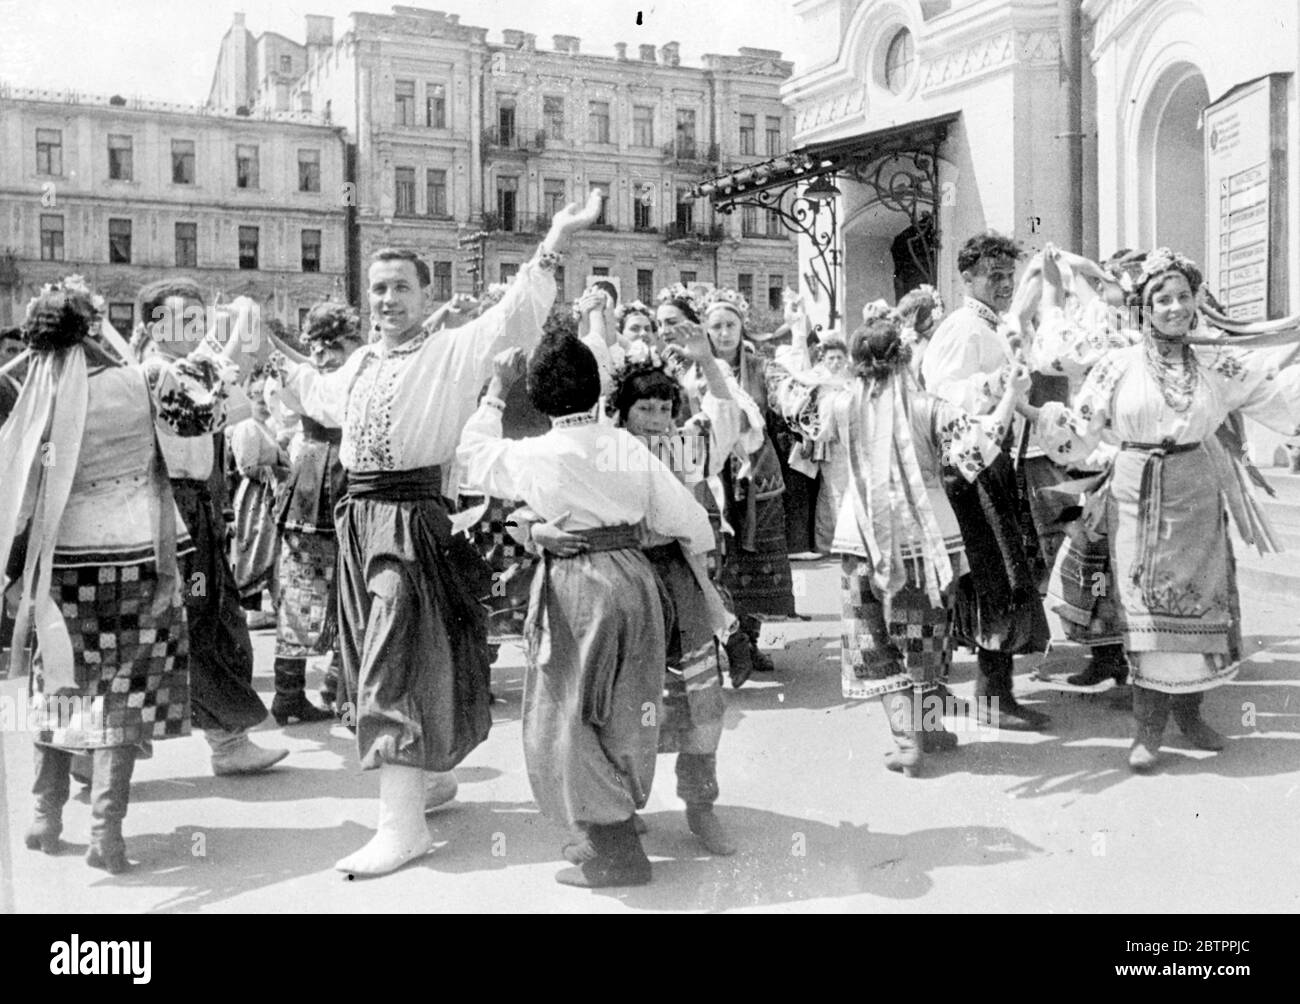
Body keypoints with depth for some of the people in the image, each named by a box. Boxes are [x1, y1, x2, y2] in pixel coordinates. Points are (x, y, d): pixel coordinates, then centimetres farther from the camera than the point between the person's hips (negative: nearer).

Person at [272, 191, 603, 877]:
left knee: (399, 665, -9)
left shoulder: (454, 351, -4)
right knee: (376, 660, 14)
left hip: (415, 518, -7)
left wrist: (553, 246, -27)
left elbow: (513, 320, -18)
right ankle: (423, 778, 33)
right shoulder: (359, 364, 15)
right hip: (360, 517, 7)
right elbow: (322, 398, 36)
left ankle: (403, 826, -3)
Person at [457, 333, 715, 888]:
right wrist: (690, 552, 22)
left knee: (573, 713, 7)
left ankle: (615, 853, 10)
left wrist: (496, 388, 19)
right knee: (621, 709, 16)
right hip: (633, 574, 4)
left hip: (573, 586, -4)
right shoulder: (628, 446, 0)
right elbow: (690, 521, 1)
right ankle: (608, 833, 30)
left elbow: (473, 452, 12)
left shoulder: (532, 456, -8)